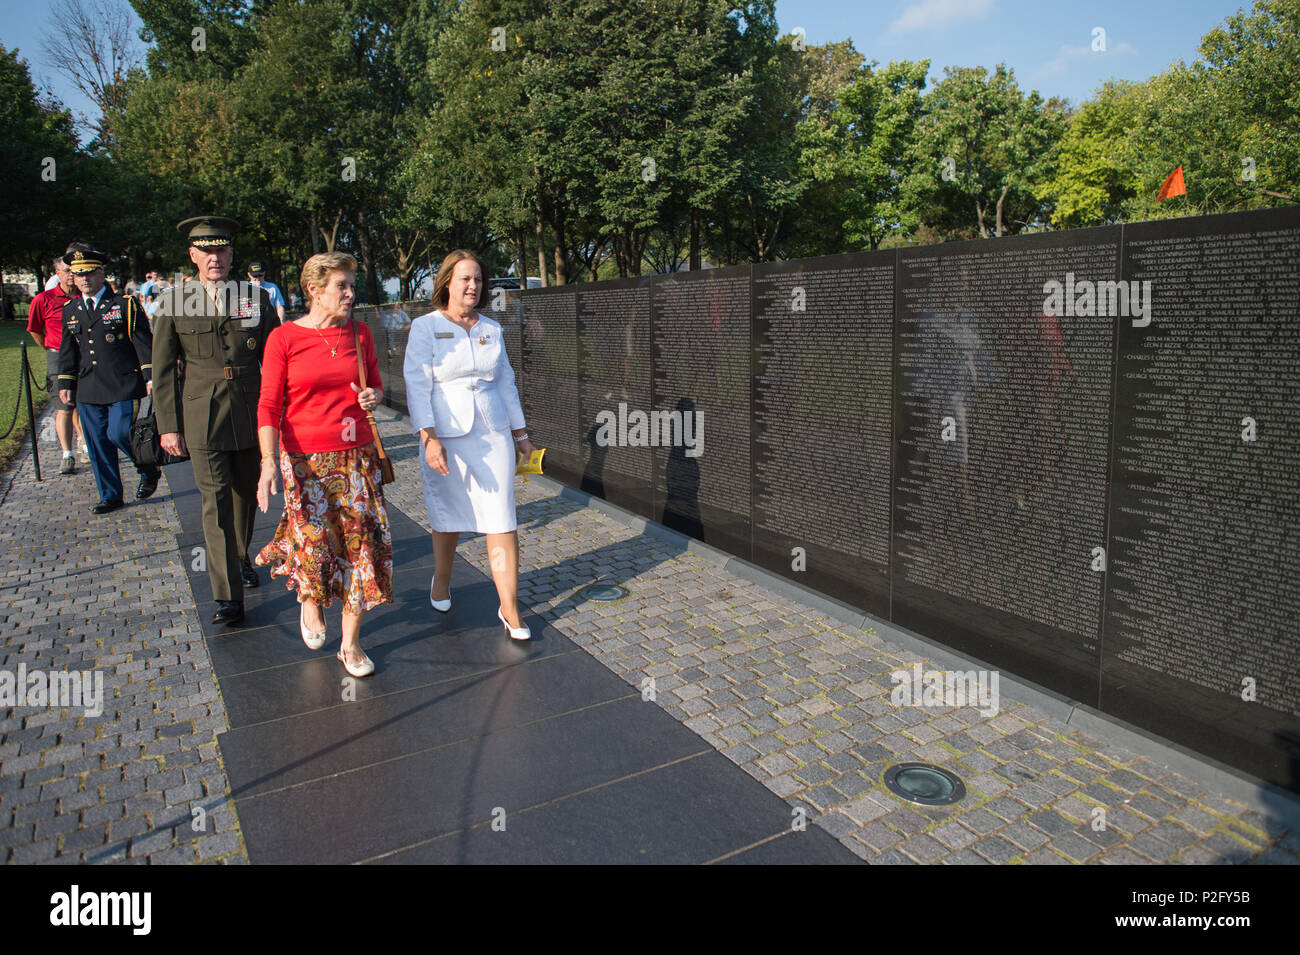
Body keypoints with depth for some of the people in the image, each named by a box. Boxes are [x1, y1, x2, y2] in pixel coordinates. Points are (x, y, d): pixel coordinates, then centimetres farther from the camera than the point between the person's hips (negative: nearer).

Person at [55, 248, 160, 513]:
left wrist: (149, 376, -11)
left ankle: (149, 472, 15)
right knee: (98, 442, 7)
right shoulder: (70, 310, 13)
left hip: (123, 385, -5)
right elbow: (67, 350, 19)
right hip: (88, 389, 5)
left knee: (119, 434, -13)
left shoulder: (124, 304, -1)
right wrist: (65, 383, 15)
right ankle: (110, 496, 18)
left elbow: (143, 342, -4)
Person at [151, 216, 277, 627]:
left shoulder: (257, 299, 4)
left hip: (251, 417, 2)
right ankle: (228, 597, -4)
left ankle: (239, 558, 42)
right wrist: (168, 425, -2)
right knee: (215, 502, -6)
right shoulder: (173, 302, 1)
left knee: (246, 494, 16)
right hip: (203, 419, -2)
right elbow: (162, 371, 3)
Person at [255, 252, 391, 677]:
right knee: (314, 543, -3)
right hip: (305, 458, -3)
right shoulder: (283, 338, -5)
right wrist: (269, 461, -17)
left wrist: (374, 397, -7)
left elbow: (376, 385, 17)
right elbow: (269, 406, -7)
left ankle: (350, 643, 15)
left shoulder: (360, 334, 5)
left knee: (361, 543, 1)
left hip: (357, 455, 3)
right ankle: (310, 599, 35)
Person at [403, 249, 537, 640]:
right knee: (448, 516, 12)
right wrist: (428, 438, -20)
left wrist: (520, 431, 17)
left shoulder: (491, 329, 11)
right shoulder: (425, 327, -2)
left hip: (493, 434, 3)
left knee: (502, 520, -3)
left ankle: (509, 609, 2)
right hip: (446, 436, -2)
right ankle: (441, 581, 39)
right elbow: (417, 384, -9)